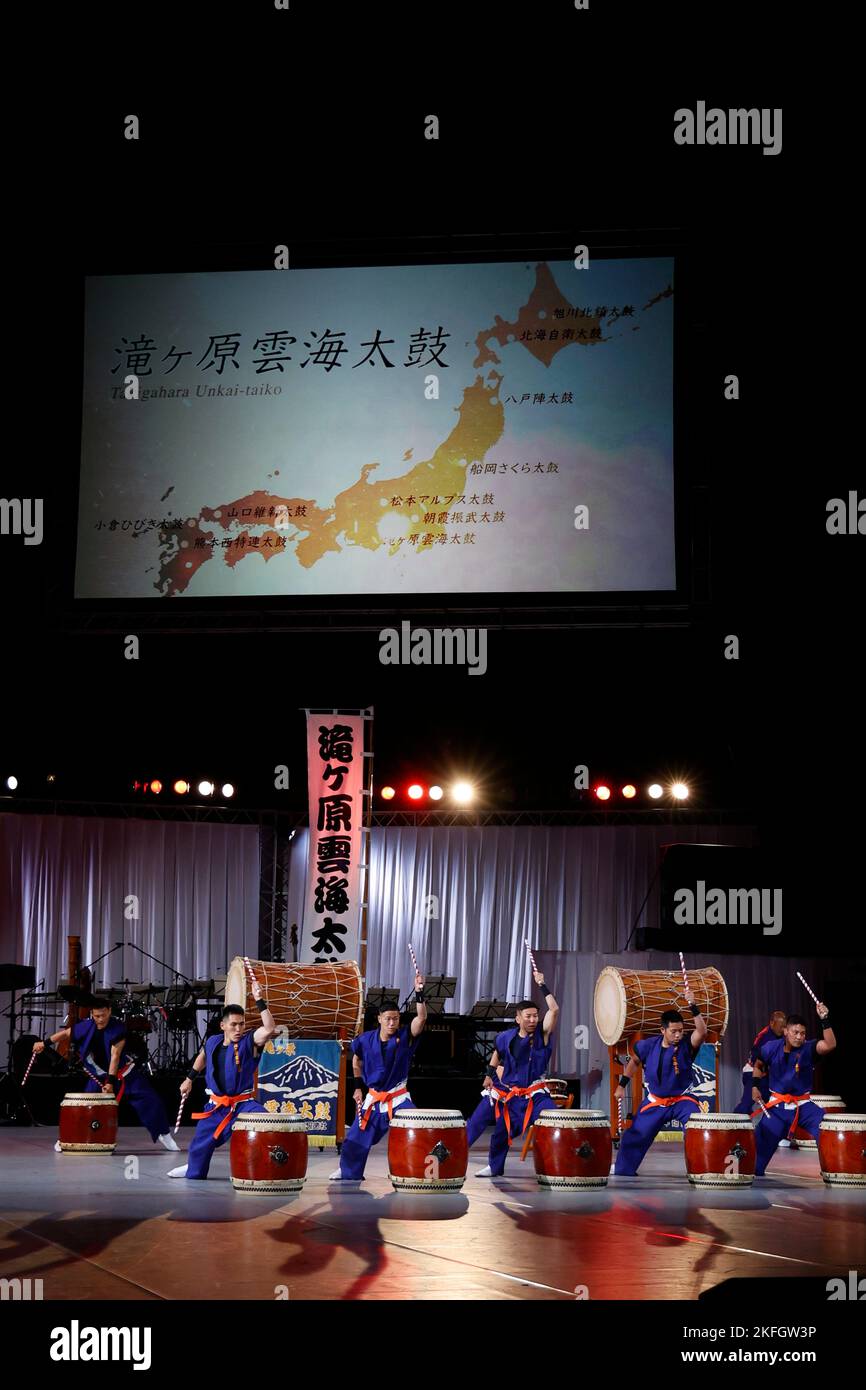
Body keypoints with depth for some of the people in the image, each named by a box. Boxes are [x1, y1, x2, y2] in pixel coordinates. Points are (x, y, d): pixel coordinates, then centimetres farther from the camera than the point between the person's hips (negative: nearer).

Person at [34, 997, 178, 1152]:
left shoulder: (118, 1028, -22)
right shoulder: (86, 1026, -15)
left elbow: (115, 1056, -26)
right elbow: (66, 1033, 4)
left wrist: (110, 1081, -30)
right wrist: (45, 1043, 7)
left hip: (122, 1070, -1)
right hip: (98, 1074, 1)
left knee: (149, 1100, -6)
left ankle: (163, 1134, 8)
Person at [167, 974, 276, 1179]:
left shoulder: (249, 1042, -15)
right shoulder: (213, 1042, -1)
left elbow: (270, 1029, -34)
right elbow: (202, 1057, 24)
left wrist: (259, 1001, -36)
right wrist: (189, 1079, 29)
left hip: (242, 1104, -4)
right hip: (216, 1105, 4)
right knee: (200, 1144, 20)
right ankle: (193, 1171, 51)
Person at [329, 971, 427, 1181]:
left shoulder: (405, 1037, -12)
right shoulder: (366, 1039, -5)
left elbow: (421, 1018, -29)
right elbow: (356, 1061, 15)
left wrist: (419, 993, -39)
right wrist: (358, 1087, 14)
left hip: (398, 1098, -3)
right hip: (373, 1097, 3)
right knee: (357, 1136, 14)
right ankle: (347, 1171, 37)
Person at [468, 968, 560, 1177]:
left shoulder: (542, 1035, -9)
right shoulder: (506, 1038, -3)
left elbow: (554, 1009, -23)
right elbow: (497, 1052, 20)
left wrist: (543, 985, -22)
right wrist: (490, 1074, 16)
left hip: (534, 1094, -2)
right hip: (505, 1091, 2)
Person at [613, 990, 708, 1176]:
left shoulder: (686, 1045, -18)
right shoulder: (649, 1046, -11)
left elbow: (702, 1031, -39)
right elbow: (634, 1061, 9)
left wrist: (694, 1007, -48)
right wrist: (621, 1085, 10)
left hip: (682, 1100, -2)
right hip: (655, 1101, 2)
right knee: (635, 1136, 7)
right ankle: (623, 1171, 27)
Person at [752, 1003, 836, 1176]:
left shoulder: (808, 1048, -12)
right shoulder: (771, 1048, -6)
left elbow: (829, 1045, -32)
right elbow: (758, 1065, 15)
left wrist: (825, 1021, -41)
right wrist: (755, 1086, 4)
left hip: (803, 1105, -1)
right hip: (777, 1106, 1)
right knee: (761, 1141, -1)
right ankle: (754, 1174, 20)